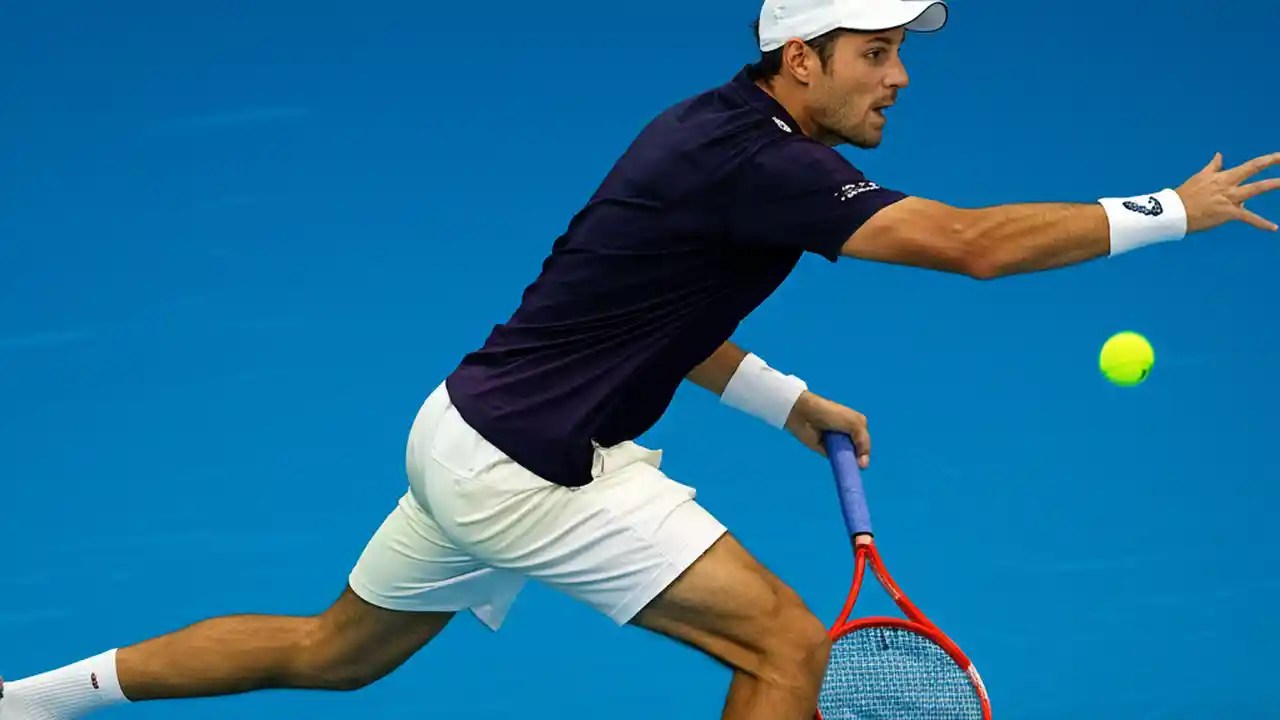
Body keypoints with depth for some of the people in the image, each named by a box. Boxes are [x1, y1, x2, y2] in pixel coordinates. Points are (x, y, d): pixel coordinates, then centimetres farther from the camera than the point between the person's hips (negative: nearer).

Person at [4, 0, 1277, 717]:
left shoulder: (718, 129, 7)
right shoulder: (753, 160, -23)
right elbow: (973, 242, -27)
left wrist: (790, 403, 15)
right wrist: (1173, 211, -18)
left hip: (472, 434, 10)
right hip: (526, 468, -10)